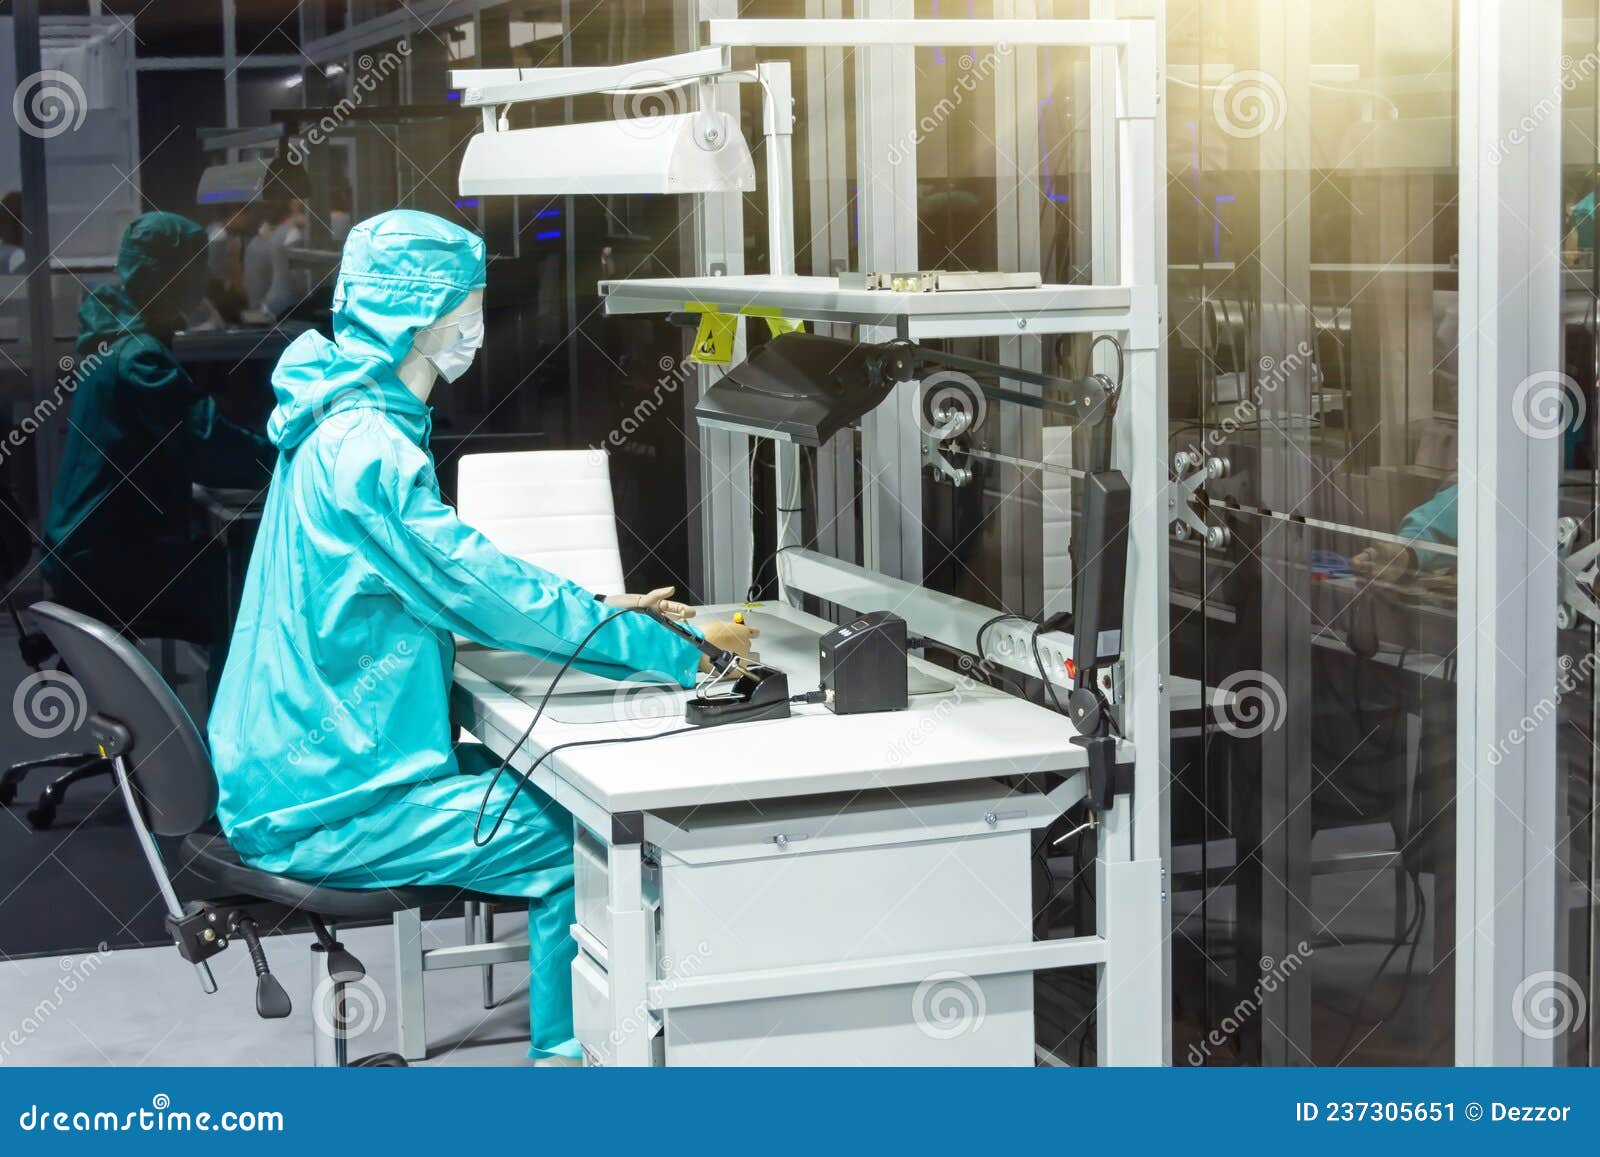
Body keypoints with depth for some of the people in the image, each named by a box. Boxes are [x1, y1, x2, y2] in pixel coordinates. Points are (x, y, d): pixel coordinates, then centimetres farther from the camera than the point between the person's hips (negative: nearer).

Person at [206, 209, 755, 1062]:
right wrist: (679, 653, -14)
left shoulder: (350, 428, 12)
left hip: (309, 763, 10)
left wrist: (597, 613, 13)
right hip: (325, 801, -10)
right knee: (574, 841, -11)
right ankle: (567, 1053, 0)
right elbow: (496, 596, -21)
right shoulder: (364, 450, -20)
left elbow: (448, 591, 21)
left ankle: (564, 1044, 16)